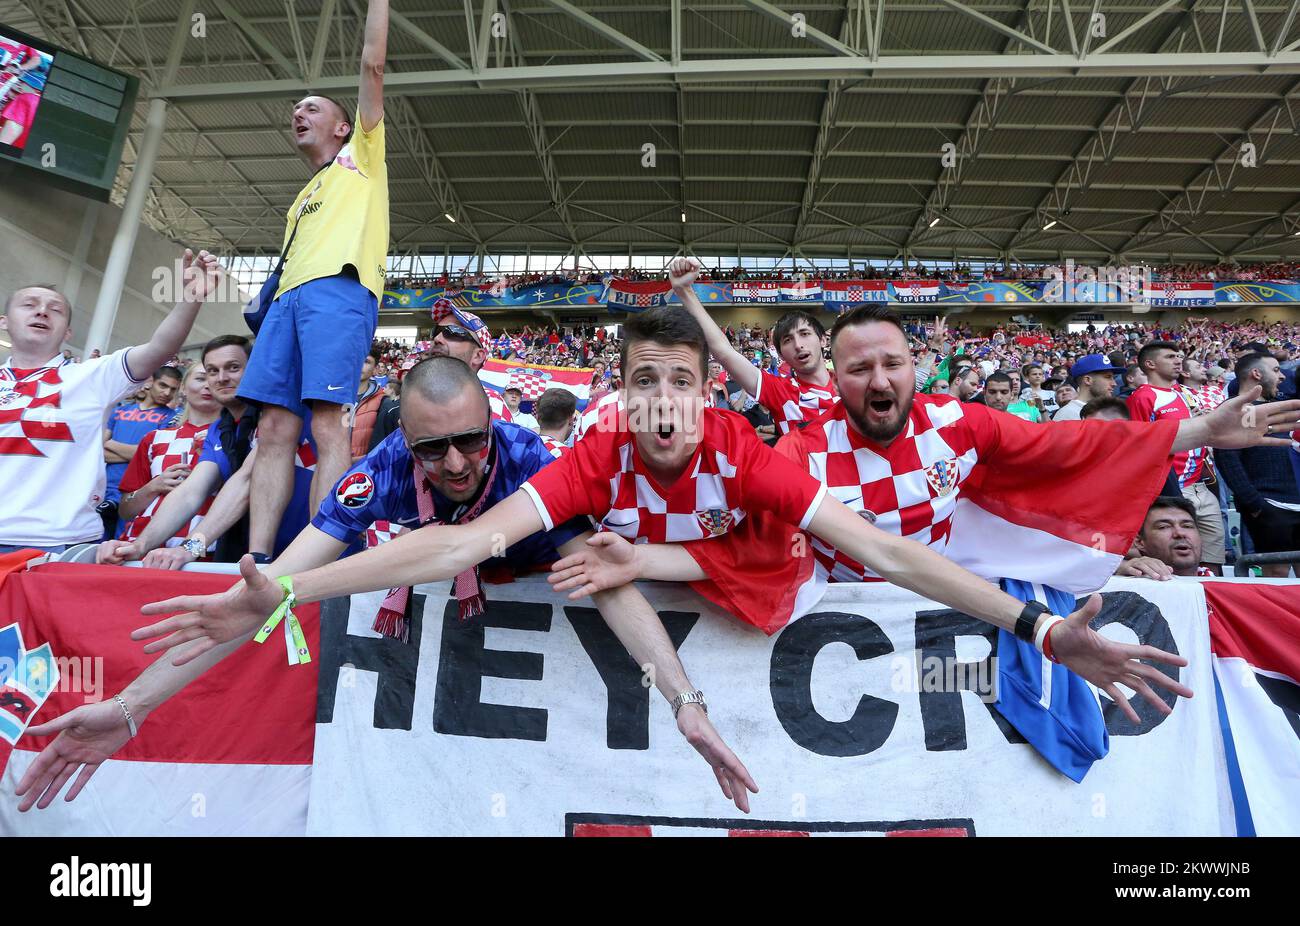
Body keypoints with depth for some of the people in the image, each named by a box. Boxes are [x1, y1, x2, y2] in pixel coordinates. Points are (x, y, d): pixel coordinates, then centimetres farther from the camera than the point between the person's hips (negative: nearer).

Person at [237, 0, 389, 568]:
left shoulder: (361, 155, 21)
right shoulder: (302, 200, 37)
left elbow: (372, 65, 16)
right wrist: (268, 306, 20)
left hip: (339, 288, -7)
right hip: (290, 296, 7)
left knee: (327, 421, -19)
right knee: (275, 427, -7)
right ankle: (257, 559, -10)